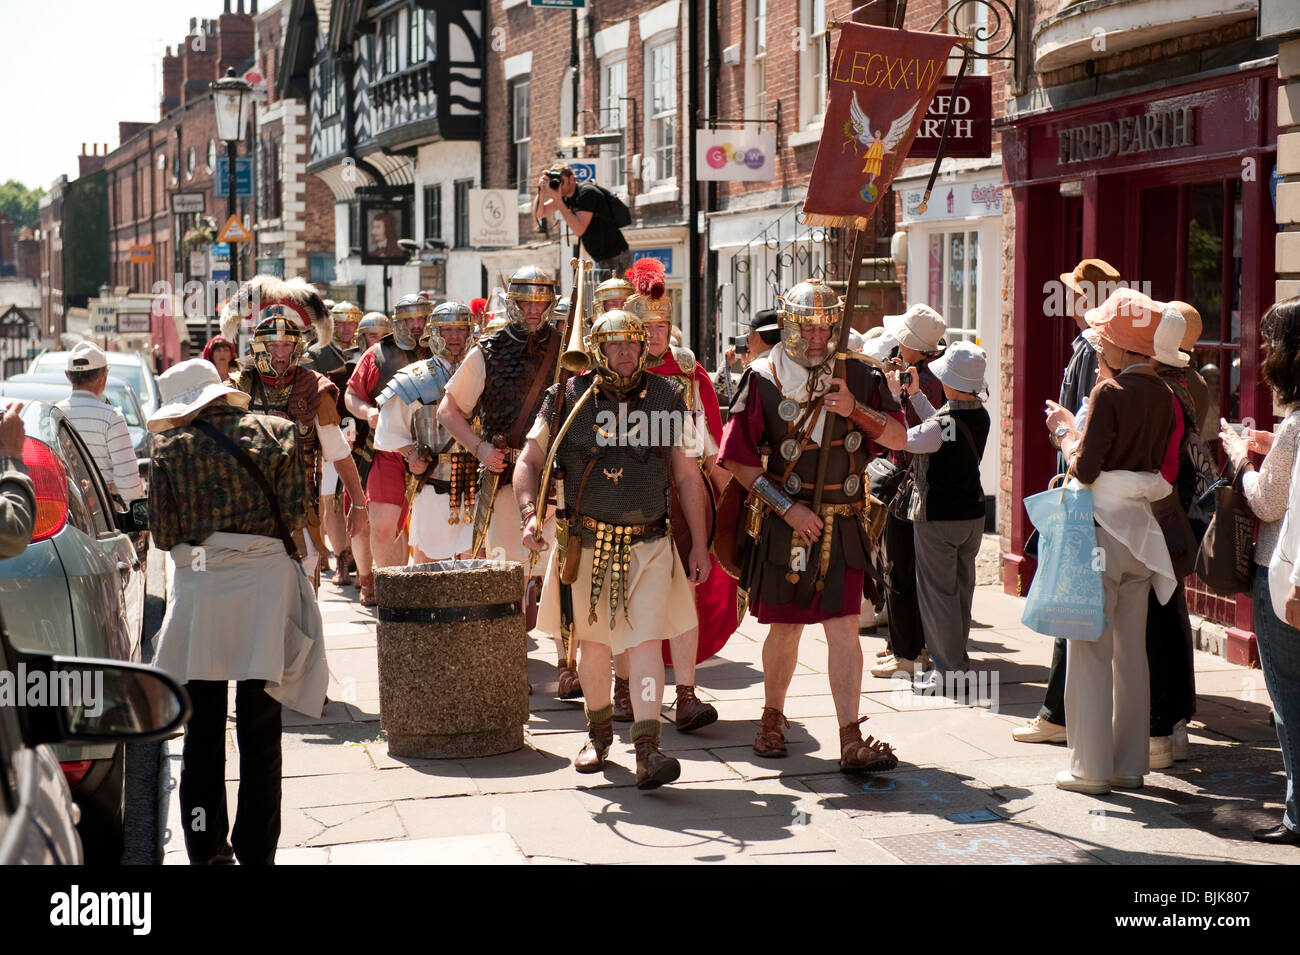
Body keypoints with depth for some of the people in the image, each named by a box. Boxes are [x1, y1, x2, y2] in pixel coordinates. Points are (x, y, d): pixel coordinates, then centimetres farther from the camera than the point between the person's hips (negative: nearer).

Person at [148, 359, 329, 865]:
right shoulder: (276, 433, 1)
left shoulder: (170, 447, -1)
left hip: (198, 584, 0)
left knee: (202, 733, 12)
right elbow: (295, 515, -3)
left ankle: (207, 851, 17)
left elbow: (162, 534, -2)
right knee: (260, 735, 7)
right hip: (264, 581, 0)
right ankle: (256, 852, 8)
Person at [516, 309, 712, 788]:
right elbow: (529, 459, 0)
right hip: (586, 543, 1)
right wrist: (530, 514, -17)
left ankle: (648, 749, -16)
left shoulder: (667, 398, 0)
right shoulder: (568, 398, -2)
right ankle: (599, 732, 34)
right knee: (592, 641, 12)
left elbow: (688, 477, 5)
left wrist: (699, 546, 3)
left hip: (648, 544, -1)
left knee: (646, 640, -12)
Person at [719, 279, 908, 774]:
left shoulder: (858, 376, 2)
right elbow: (736, 458, -7)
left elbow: (899, 438, 4)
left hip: (842, 526, 1)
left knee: (844, 628, -5)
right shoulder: (764, 380, -5)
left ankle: (852, 742, -6)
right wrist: (787, 507, -13)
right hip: (782, 525, -1)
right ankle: (772, 719, 33)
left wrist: (856, 410, -14)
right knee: (785, 628, 11)